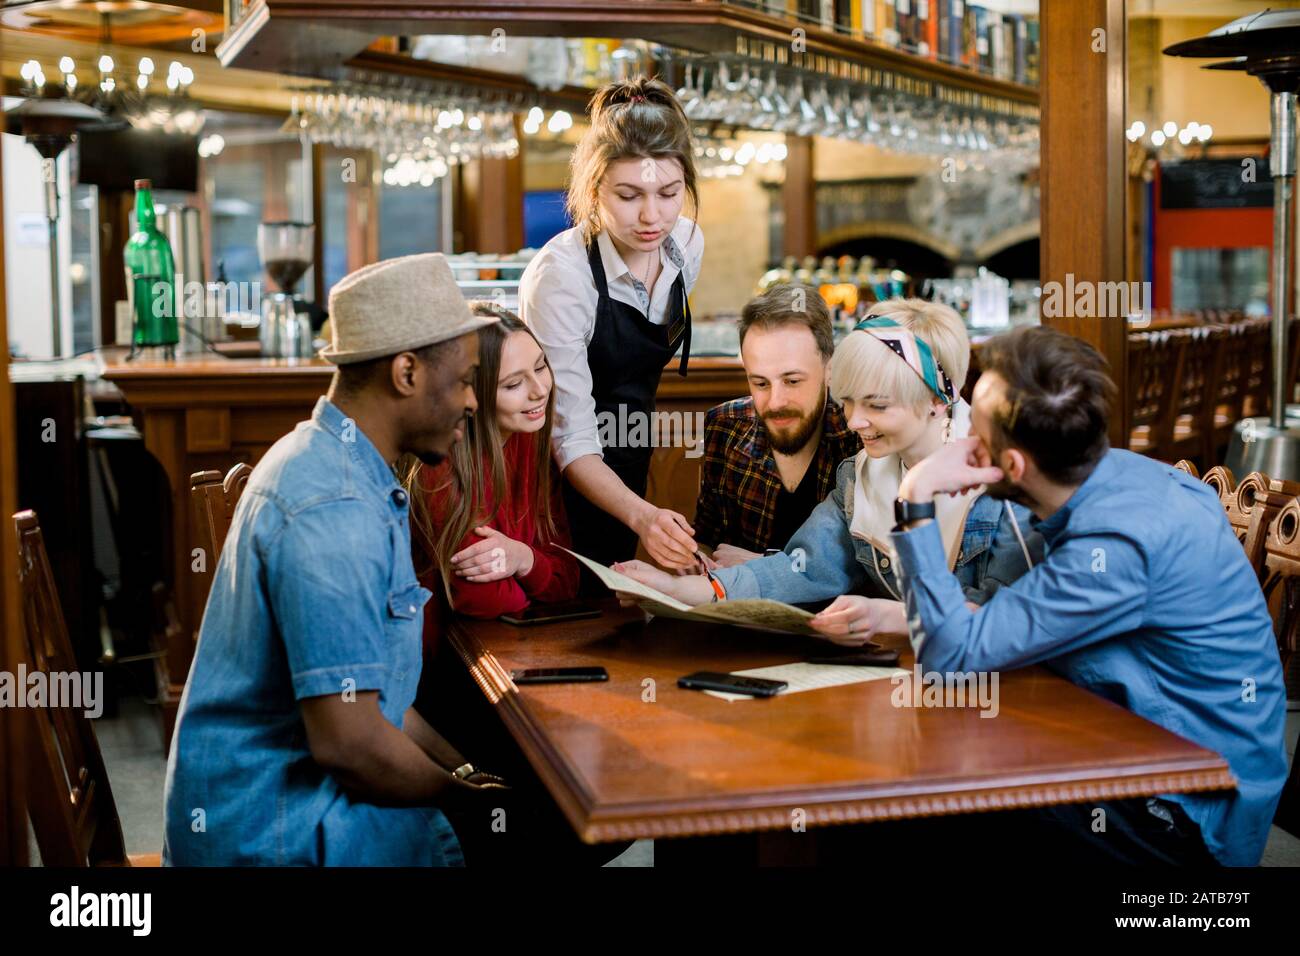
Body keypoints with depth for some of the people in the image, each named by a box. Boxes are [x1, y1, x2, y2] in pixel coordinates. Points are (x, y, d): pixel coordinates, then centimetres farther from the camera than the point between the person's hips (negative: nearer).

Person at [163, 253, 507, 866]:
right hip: (276, 831, -9)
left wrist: (465, 768, 8)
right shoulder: (334, 513, -23)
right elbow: (349, 741, -26)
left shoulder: (321, 463, 10)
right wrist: (464, 791, -9)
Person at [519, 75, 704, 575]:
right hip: (561, 475, -6)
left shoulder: (687, 244, -9)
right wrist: (642, 516, -44)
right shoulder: (561, 276, -28)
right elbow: (571, 438, -29)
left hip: (624, 472, 6)